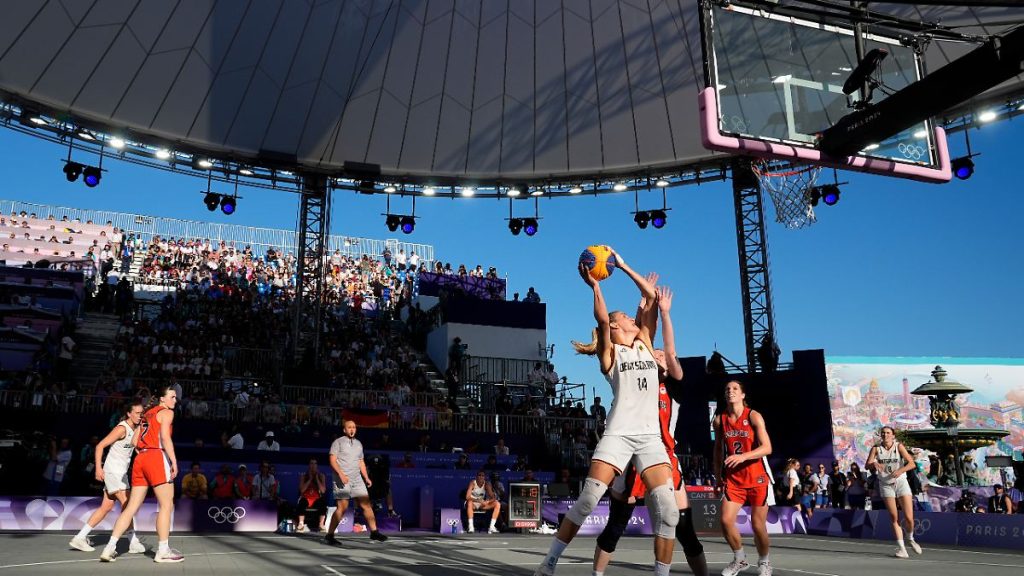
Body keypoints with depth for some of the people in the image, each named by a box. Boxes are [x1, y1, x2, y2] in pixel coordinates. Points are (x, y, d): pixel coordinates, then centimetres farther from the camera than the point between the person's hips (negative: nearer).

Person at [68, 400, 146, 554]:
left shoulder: (135, 429, 11)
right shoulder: (122, 428, -15)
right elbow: (100, 446, -16)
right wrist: (98, 468, -22)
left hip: (121, 473, 9)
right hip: (113, 471, -9)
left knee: (106, 507, 11)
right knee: (127, 504, -12)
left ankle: (80, 538, 19)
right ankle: (134, 542, -10)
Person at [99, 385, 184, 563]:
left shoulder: (147, 414, 24)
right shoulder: (166, 412, 1)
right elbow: (165, 437, -14)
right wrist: (174, 461, -17)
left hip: (140, 459, 8)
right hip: (157, 457, -8)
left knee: (132, 507, 10)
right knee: (166, 505, -2)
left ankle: (110, 548, 5)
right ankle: (163, 551, -1)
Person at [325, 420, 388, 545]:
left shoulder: (358, 444, 18)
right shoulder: (338, 442, 0)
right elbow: (332, 460, -8)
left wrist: (366, 478, 14)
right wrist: (341, 474, -21)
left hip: (357, 479, 6)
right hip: (342, 481, -6)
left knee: (366, 505, -1)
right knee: (342, 508, -10)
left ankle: (374, 532, 3)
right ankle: (330, 535, 1)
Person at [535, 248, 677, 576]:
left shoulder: (644, 342, 19)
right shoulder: (609, 352, 7)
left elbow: (651, 296, 15)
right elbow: (602, 319, -15)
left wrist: (622, 265, 16)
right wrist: (594, 284, -9)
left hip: (650, 435, 4)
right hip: (618, 433, -4)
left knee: (667, 511, -10)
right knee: (588, 500, -11)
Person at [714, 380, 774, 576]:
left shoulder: (754, 416, -10)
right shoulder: (720, 419, 2)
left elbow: (767, 448, -16)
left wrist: (744, 456, -30)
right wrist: (718, 476, 11)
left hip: (757, 478, -3)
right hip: (733, 478, 3)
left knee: (758, 525, 2)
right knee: (726, 520, -10)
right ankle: (740, 559, 15)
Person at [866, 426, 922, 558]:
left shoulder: (899, 446, -6)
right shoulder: (876, 448, -3)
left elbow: (912, 463, -13)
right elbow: (867, 465, -12)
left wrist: (900, 470, -30)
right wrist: (874, 464, -35)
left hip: (901, 483, -1)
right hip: (886, 485, 1)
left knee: (909, 518, -4)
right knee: (894, 518, -3)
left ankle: (910, 539, 26)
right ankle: (901, 548, 5)